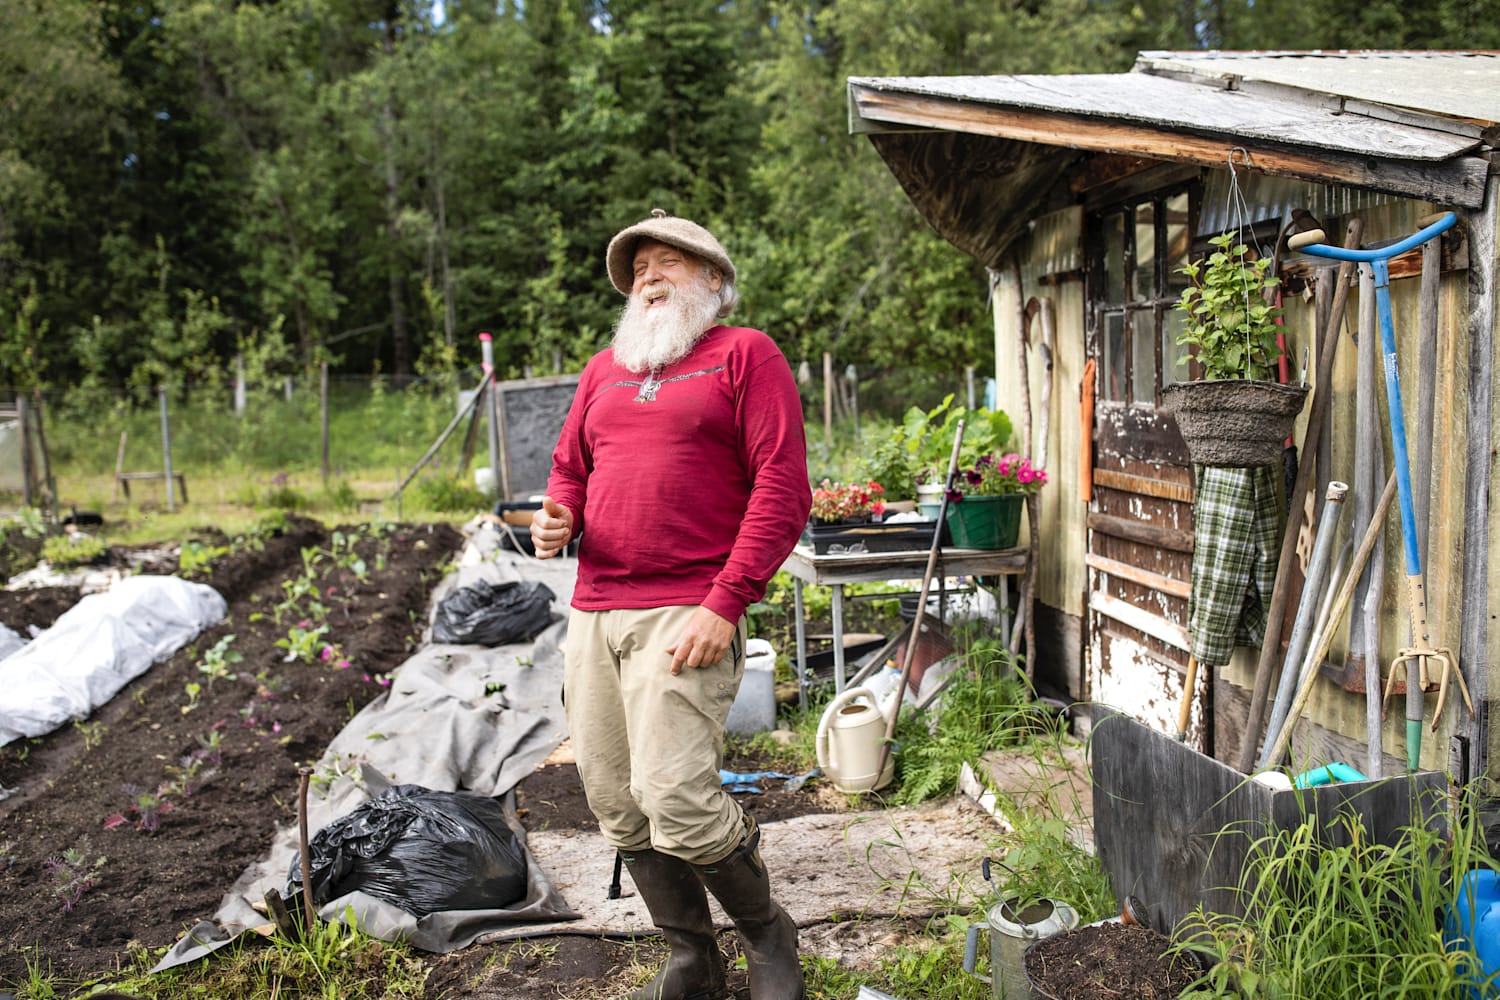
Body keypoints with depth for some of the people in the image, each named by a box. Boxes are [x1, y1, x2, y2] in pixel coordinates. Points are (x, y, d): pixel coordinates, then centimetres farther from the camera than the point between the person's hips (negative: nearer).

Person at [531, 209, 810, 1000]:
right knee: (616, 807, 7)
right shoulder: (606, 368, 21)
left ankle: (767, 936, 13)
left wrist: (725, 605, -15)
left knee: (676, 800, -15)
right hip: (593, 610, 6)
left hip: (687, 615, -6)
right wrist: (556, 520, 2)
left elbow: (783, 490, -7)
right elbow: (570, 470, 27)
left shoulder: (746, 355, 2)